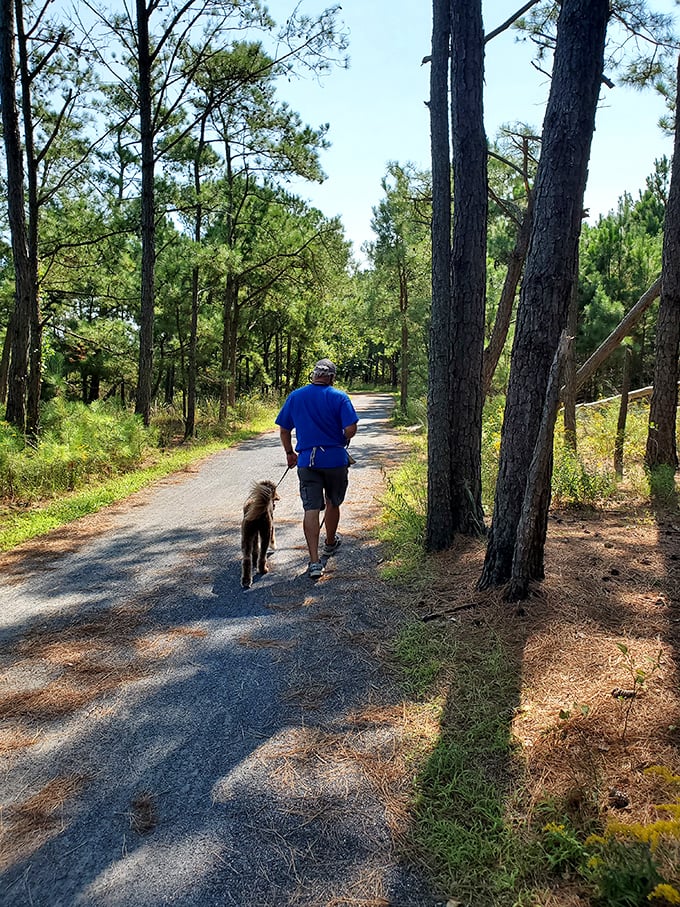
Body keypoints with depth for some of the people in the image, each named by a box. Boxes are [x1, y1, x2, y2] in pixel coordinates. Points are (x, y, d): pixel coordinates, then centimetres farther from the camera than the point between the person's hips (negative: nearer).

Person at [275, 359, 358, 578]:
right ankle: (330, 543, 42)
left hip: (306, 461, 1)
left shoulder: (294, 397, 3)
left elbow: (284, 430, 7)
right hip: (336, 459, -1)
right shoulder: (339, 397, -6)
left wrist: (290, 453, 21)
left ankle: (314, 562, -6)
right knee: (333, 503, 20)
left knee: (311, 510, -1)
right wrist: (343, 442, 9)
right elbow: (350, 429, -13)